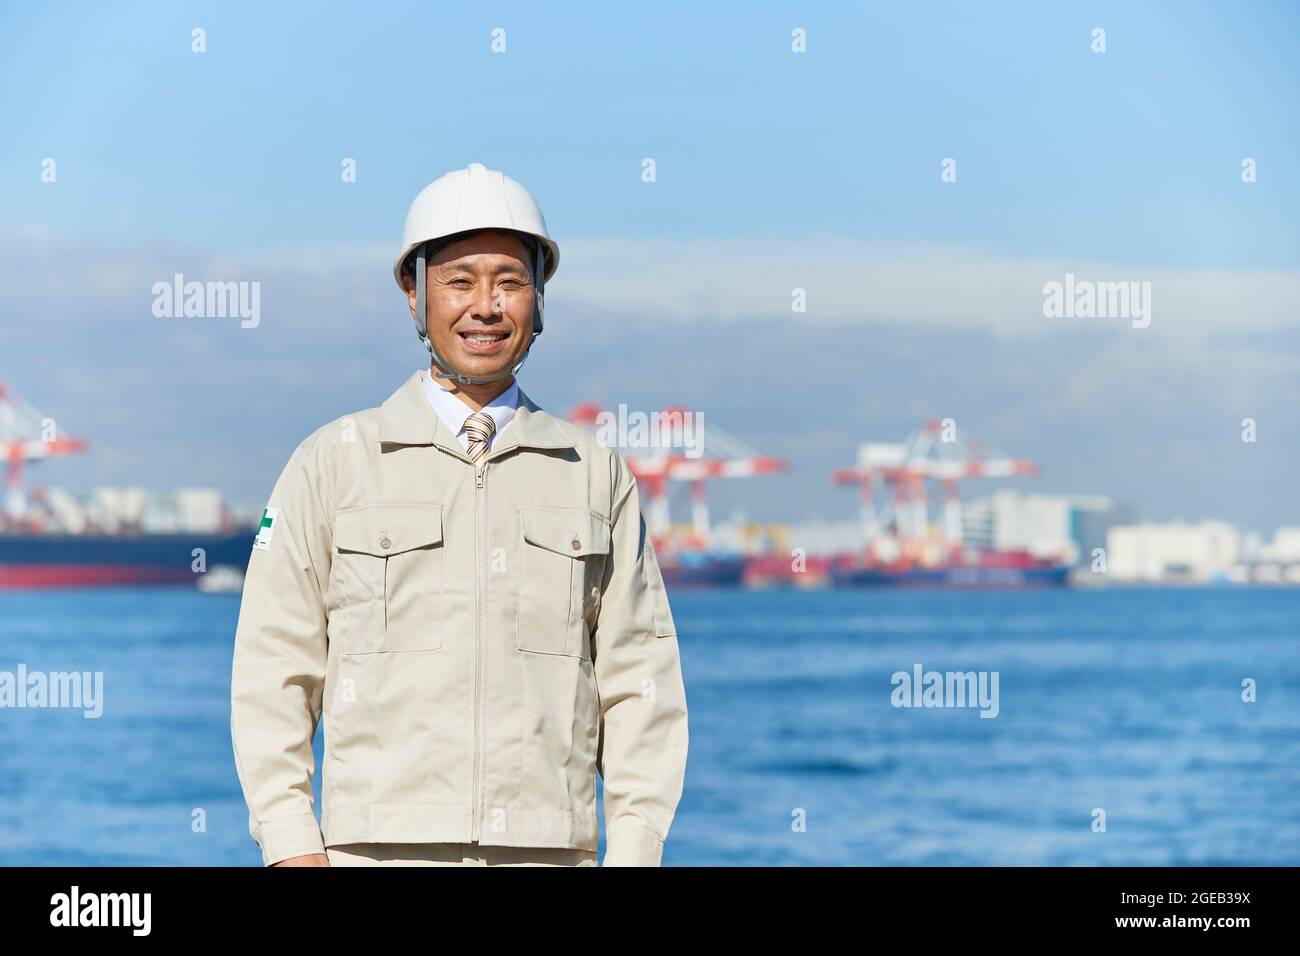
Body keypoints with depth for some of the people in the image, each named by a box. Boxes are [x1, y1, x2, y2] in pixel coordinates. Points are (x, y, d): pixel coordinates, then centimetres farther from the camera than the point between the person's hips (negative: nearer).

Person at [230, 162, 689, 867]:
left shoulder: (597, 474, 13)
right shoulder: (333, 463, 8)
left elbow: (638, 677, 10)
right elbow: (273, 666, 5)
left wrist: (635, 849, 0)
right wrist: (291, 845, -5)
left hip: (547, 855, 1)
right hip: (381, 851, -1)